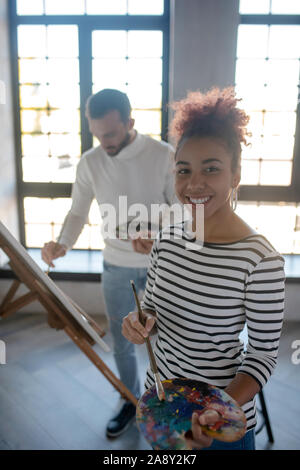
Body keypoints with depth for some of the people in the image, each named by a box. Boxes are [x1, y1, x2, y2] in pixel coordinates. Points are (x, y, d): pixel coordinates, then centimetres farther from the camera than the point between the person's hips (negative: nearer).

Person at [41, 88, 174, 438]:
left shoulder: (164, 155, -14)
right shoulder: (89, 163, -6)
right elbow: (78, 212, 1)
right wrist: (62, 243, -19)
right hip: (116, 266, 2)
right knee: (121, 341, 14)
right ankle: (131, 401, 40)